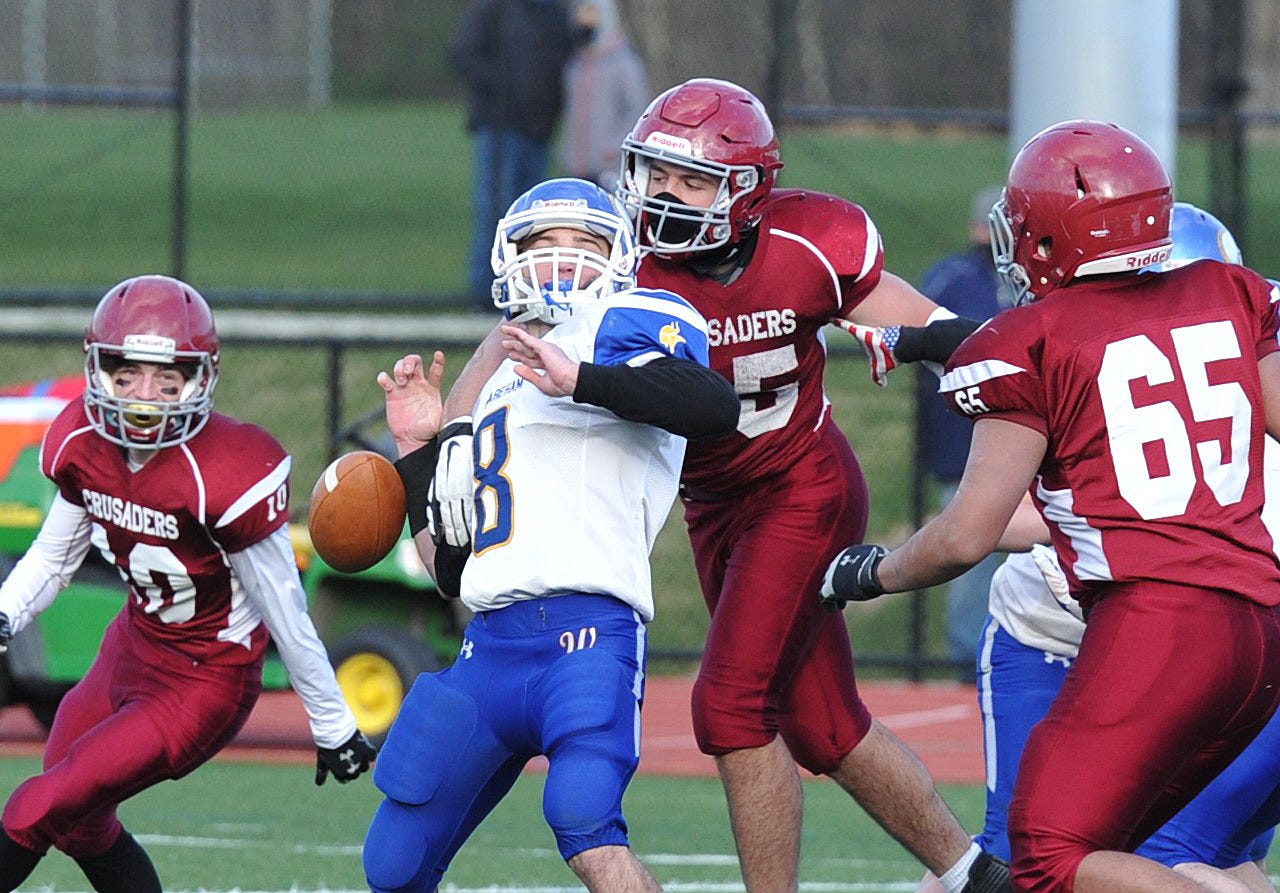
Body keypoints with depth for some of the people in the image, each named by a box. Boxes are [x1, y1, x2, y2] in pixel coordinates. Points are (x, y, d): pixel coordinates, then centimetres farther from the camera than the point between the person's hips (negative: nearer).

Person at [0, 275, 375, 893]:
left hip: (203, 685, -8)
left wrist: (332, 725, -9)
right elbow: (55, 553, 10)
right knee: (80, 826, 18)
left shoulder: (221, 476, -30)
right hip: (133, 648, 8)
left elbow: (283, 607, -19)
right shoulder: (82, 445, -9)